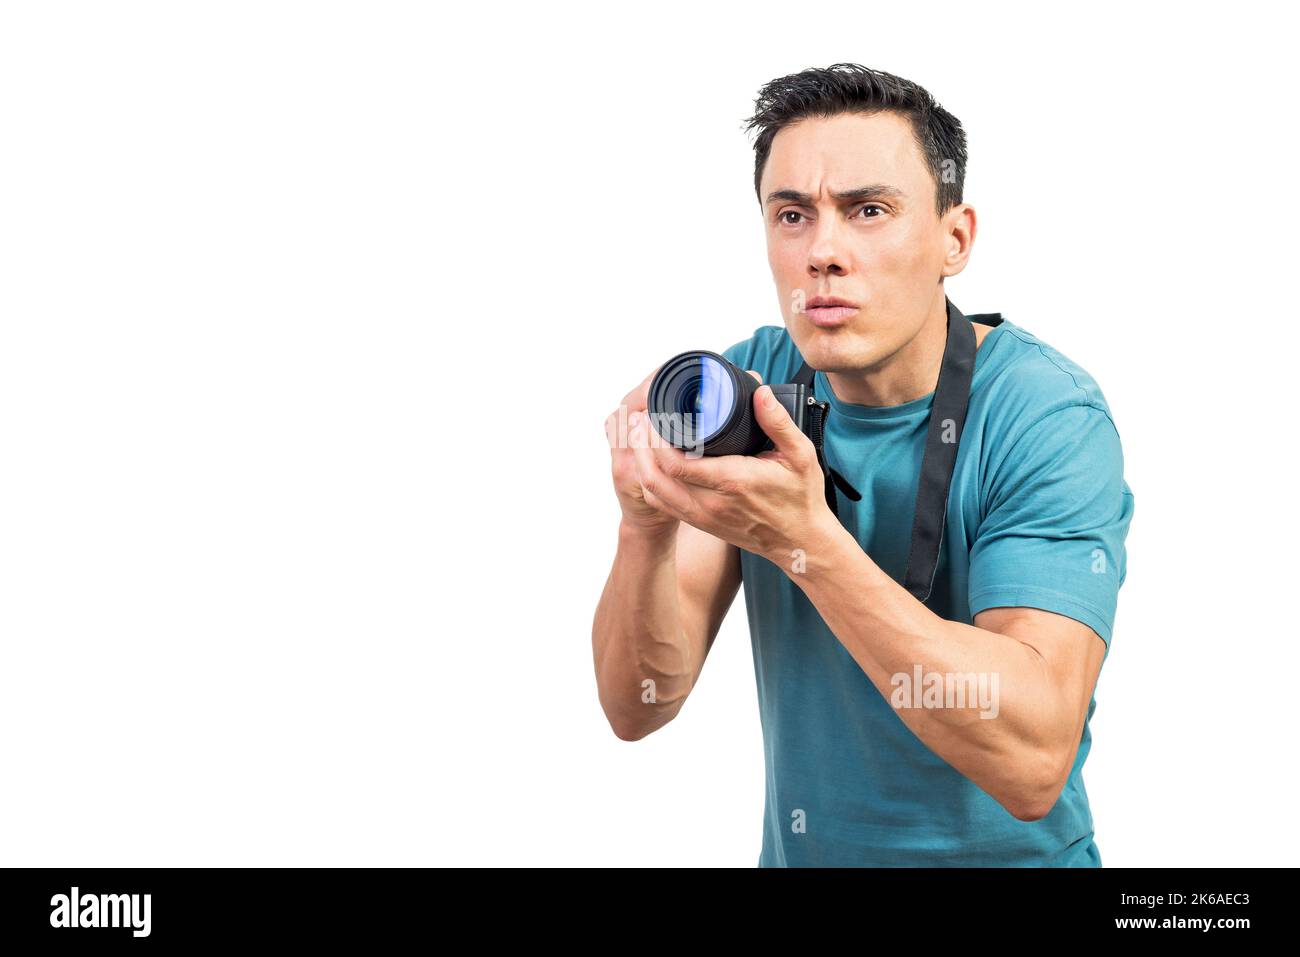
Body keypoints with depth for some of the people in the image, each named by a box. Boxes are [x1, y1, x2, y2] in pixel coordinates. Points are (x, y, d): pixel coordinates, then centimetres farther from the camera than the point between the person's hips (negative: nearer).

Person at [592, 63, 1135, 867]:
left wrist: (803, 538, -34)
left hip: (1005, 851, -2)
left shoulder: (1048, 417, -17)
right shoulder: (739, 392, -6)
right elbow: (639, 709, -9)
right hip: (797, 849, 3)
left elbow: (1033, 760, -27)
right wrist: (647, 529, -27)